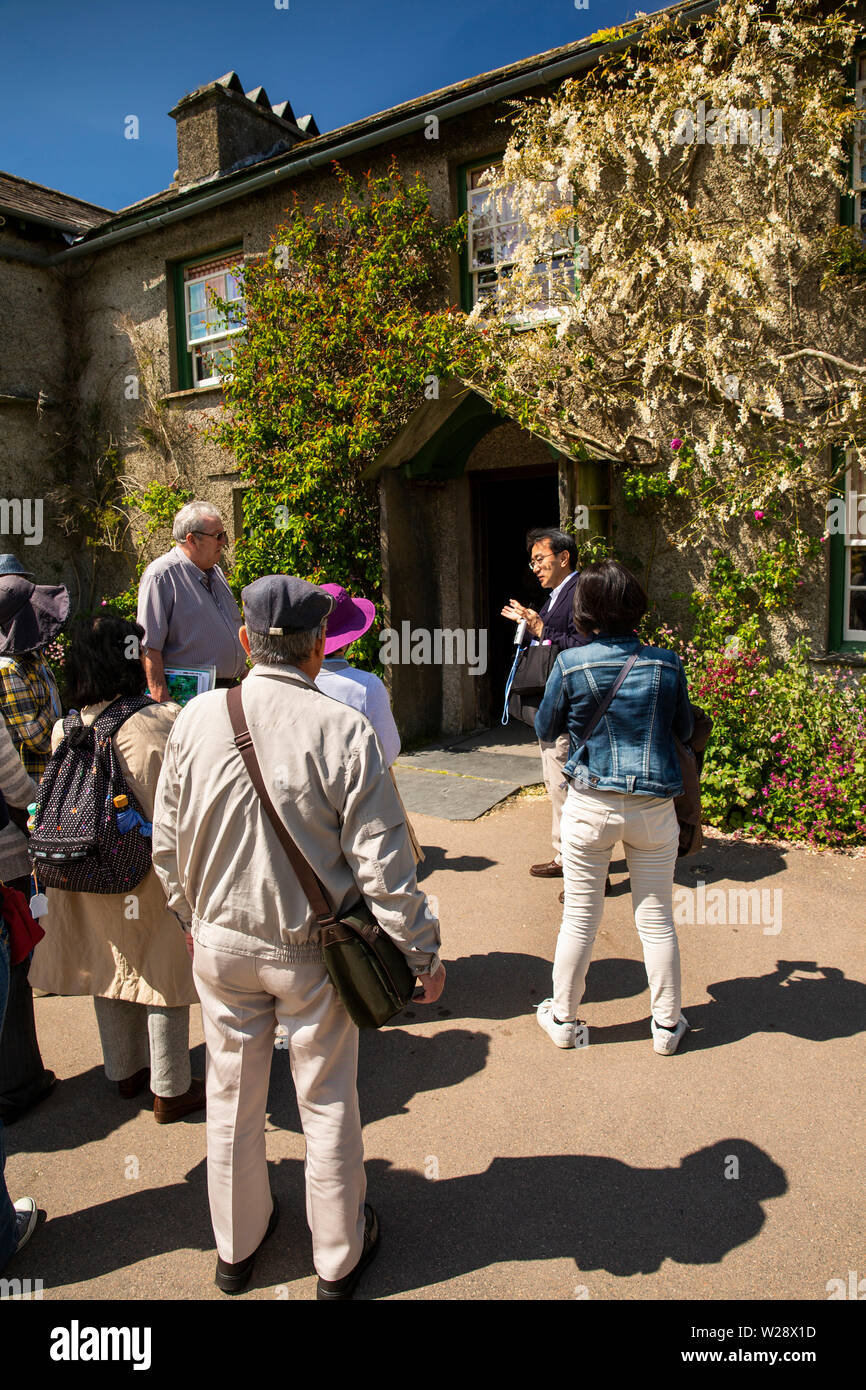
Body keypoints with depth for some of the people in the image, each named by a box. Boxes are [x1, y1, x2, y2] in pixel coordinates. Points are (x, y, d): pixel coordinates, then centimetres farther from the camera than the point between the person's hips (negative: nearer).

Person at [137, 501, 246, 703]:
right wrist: (162, 701, -22)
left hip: (229, 688, 7)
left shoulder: (215, 572, 15)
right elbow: (149, 646, -17)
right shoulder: (160, 576, -12)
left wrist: (244, 675, 21)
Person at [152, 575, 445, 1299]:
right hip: (312, 948, -3)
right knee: (327, 1103, 16)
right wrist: (422, 951, -5)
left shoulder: (198, 717, -9)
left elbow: (168, 842, 1)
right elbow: (382, 863, -18)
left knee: (232, 1095, 21)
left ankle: (236, 1247, 43)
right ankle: (339, 1258, 37)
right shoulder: (344, 729, -20)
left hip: (221, 941, 3)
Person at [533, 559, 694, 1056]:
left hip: (591, 805, -1)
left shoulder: (572, 665, -11)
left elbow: (546, 730, 3)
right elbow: (684, 730, 8)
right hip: (654, 806, 1)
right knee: (657, 918, 15)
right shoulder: (667, 664, -6)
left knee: (580, 917, 12)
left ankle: (563, 1018, 28)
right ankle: (668, 1024, 29)